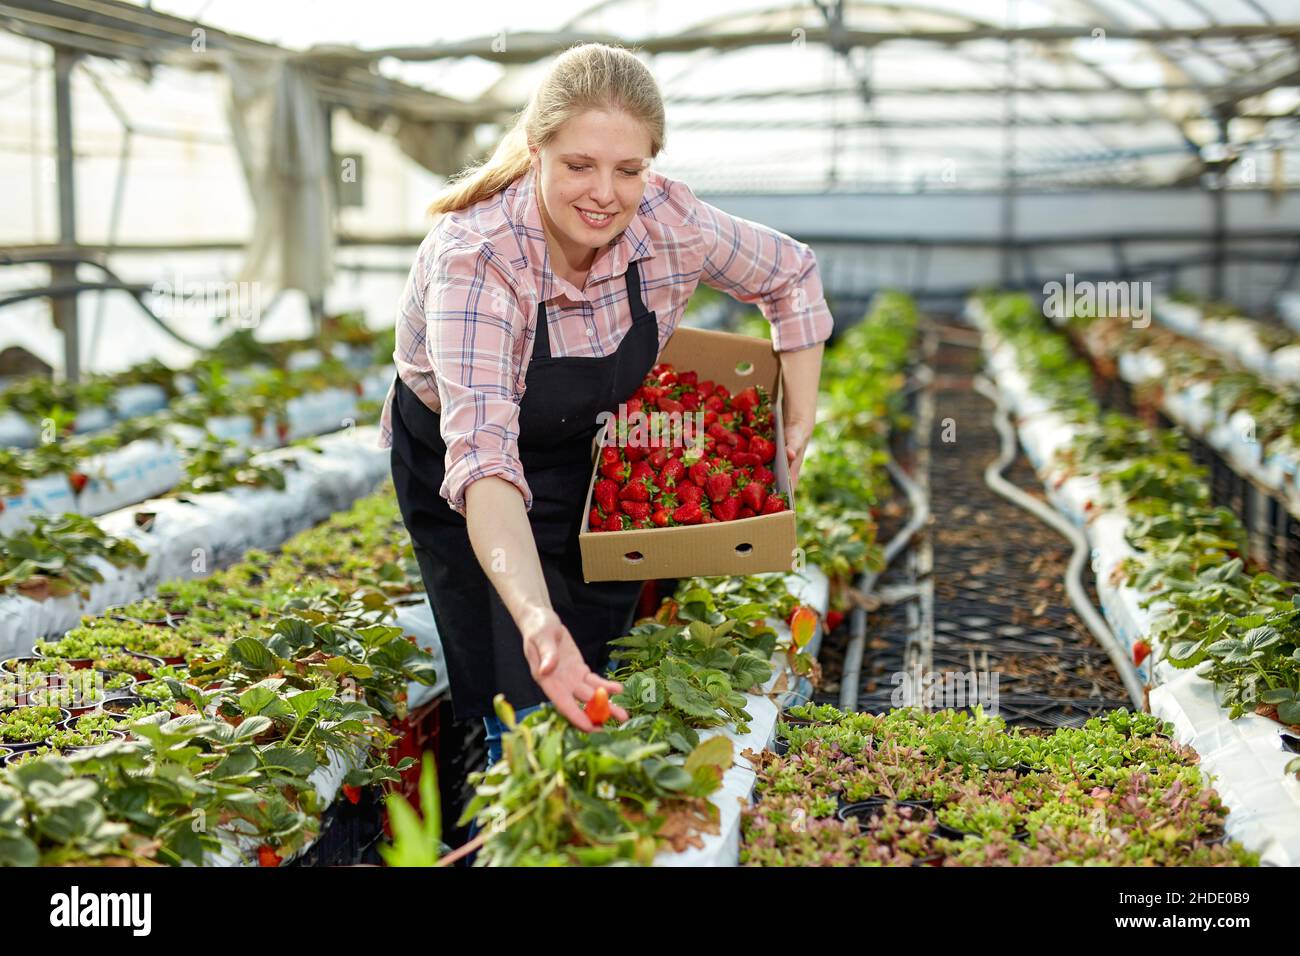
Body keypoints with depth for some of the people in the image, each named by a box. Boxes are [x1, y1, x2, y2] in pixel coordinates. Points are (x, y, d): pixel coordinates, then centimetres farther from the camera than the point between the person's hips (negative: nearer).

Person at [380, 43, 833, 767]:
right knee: (526, 700, -12)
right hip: (460, 470, -3)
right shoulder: (474, 259, -36)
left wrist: (800, 423, -5)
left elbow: (791, 276, -2)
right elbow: (483, 461, -48)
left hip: (595, 452, 4)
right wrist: (535, 619, -62)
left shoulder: (672, 223, -24)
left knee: (602, 690, 8)